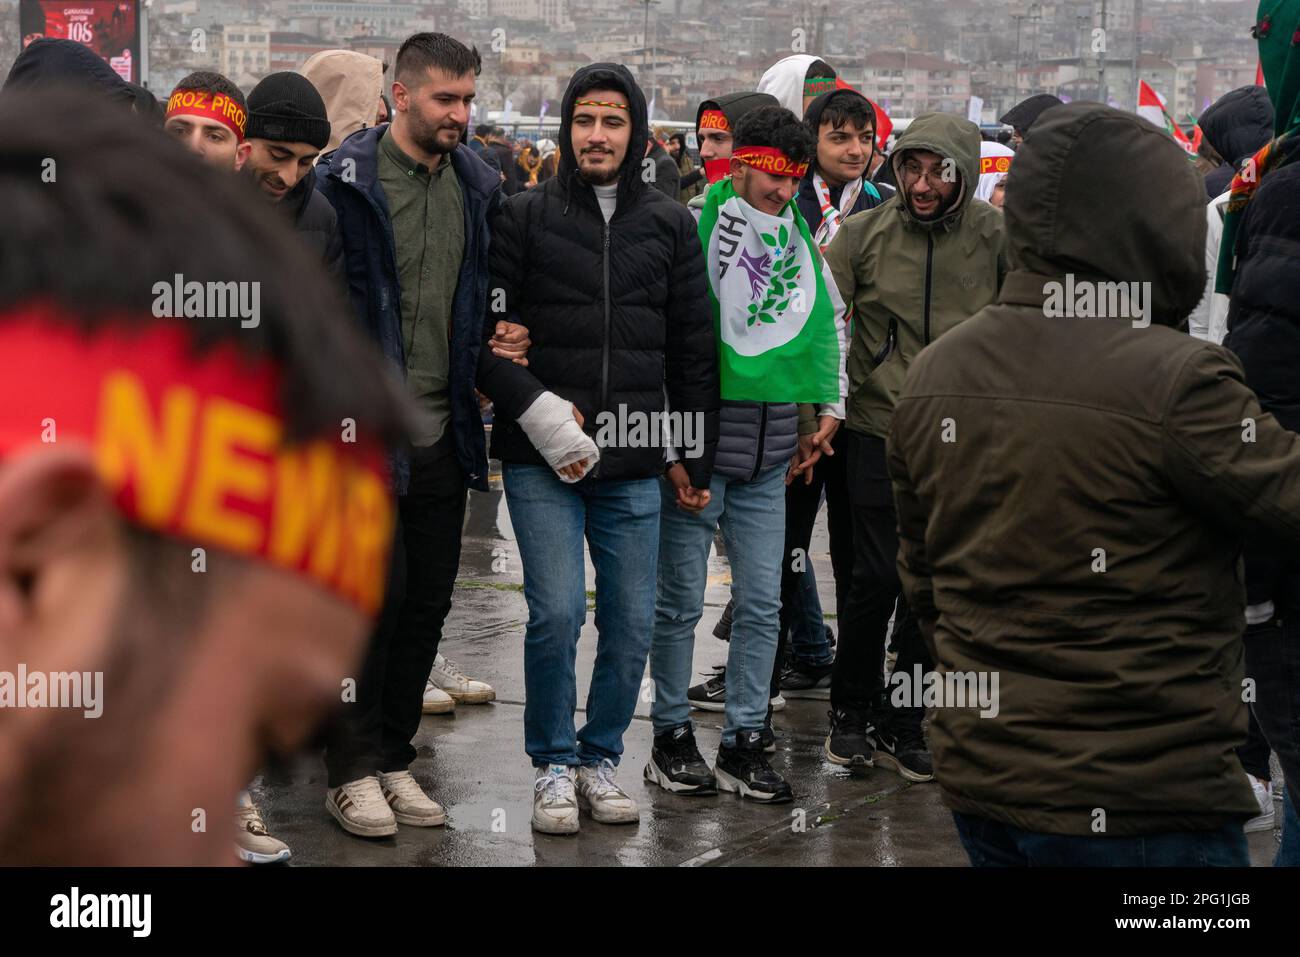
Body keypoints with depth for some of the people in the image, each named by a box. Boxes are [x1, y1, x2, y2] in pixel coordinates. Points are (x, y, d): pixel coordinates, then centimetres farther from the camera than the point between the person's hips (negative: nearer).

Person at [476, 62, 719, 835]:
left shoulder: (671, 225, 9)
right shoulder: (525, 217, 1)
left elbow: (695, 352, 12)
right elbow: (484, 333, -2)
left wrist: (700, 459, 9)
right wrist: (539, 412, -14)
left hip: (634, 465, 3)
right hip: (542, 461, -3)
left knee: (632, 622, 5)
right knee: (557, 613, -9)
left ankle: (601, 756, 23)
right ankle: (555, 766, 9)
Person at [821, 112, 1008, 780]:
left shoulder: (995, 237, -1)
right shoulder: (863, 234, -2)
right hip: (879, 428, -1)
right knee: (876, 578, -4)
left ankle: (901, 726, 19)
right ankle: (851, 711, 17)